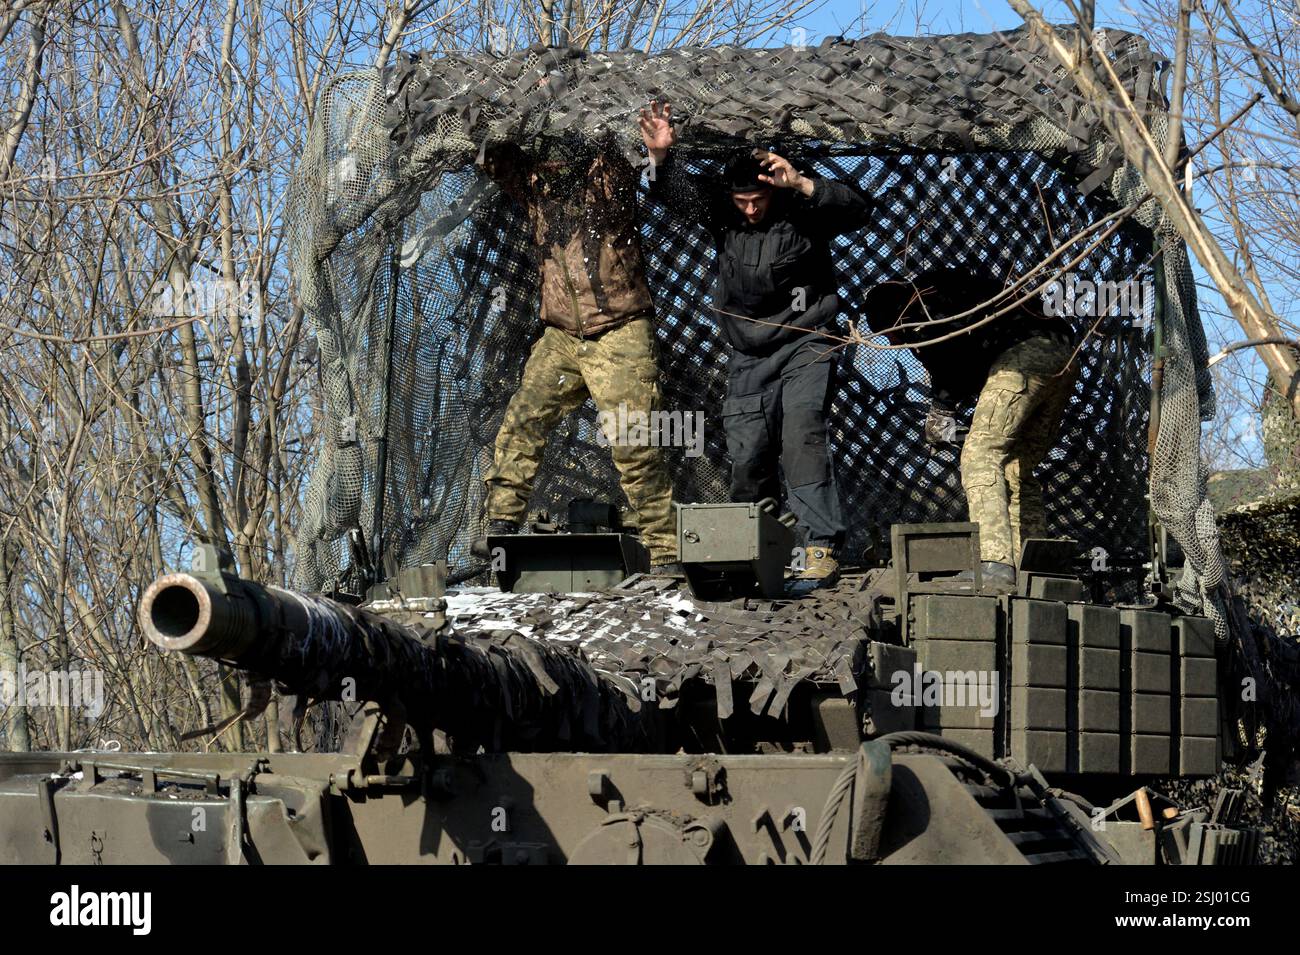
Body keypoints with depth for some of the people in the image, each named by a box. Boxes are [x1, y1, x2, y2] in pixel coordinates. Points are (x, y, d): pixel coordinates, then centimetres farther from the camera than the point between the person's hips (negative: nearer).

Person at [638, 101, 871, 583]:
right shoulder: (721, 212, 0)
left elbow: (856, 210, -26)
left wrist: (801, 184, -39)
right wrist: (659, 155, -24)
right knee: (747, 454, 0)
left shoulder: (800, 211, -12)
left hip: (805, 346, -5)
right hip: (749, 356, 5)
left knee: (802, 434, -23)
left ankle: (822, 546, -25)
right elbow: (673, 191, -3)